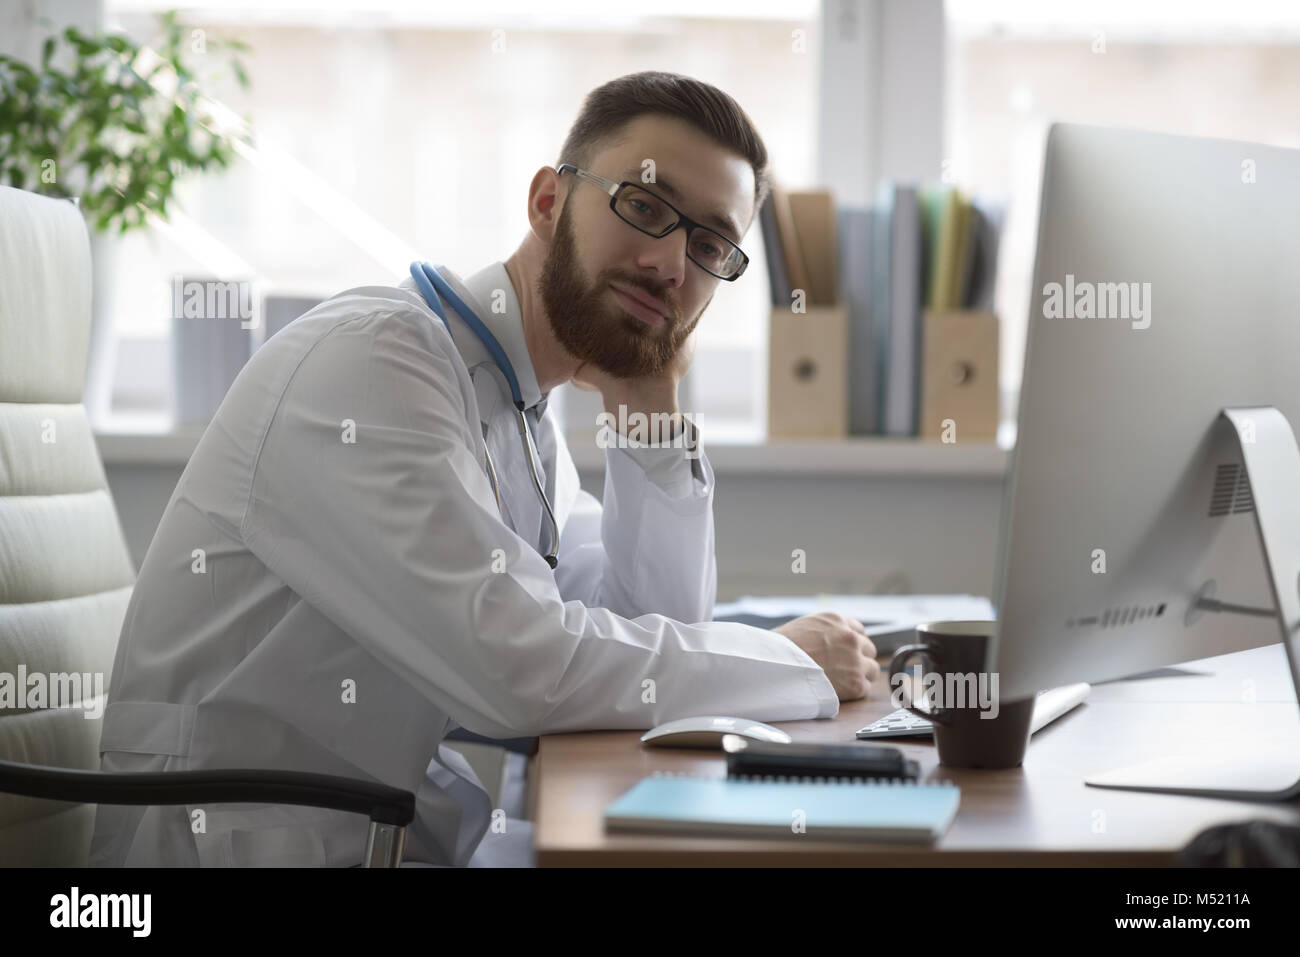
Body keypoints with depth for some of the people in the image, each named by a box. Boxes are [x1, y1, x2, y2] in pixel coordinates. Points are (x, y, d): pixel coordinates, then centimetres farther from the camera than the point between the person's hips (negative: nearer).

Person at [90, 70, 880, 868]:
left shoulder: (524, 412, 11)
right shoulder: (370, 358, -16)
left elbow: (654, 638, 9)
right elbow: (520, 666, -24)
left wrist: (653, 410, -1)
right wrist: (798, 664, -12)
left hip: (417, 839, 8)